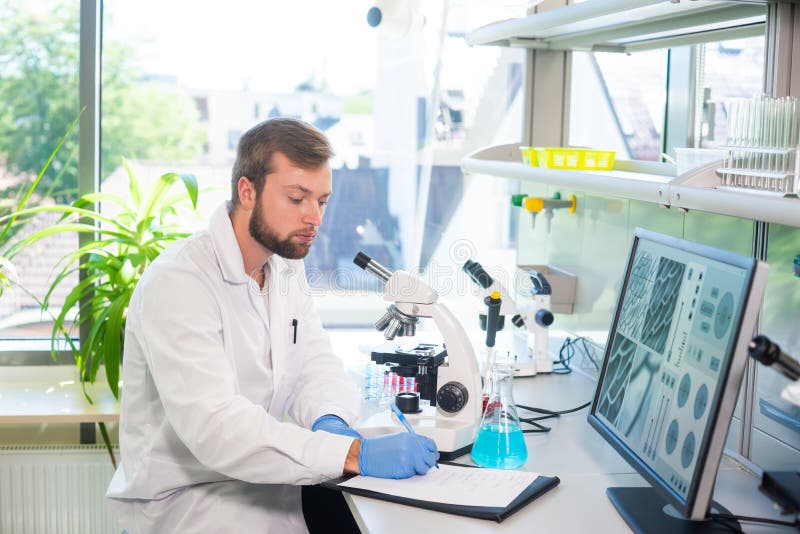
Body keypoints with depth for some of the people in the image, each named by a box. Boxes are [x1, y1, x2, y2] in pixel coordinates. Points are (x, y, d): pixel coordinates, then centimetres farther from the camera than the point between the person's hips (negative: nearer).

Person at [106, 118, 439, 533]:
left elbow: (315, 367, 4)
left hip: (261, 479, 8)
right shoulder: (178, 282, -22)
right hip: (186, 498, -8)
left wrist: (331, 421, -20)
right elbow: (214, 425, -32)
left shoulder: (286, 268, 5)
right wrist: (353, 453, -38)